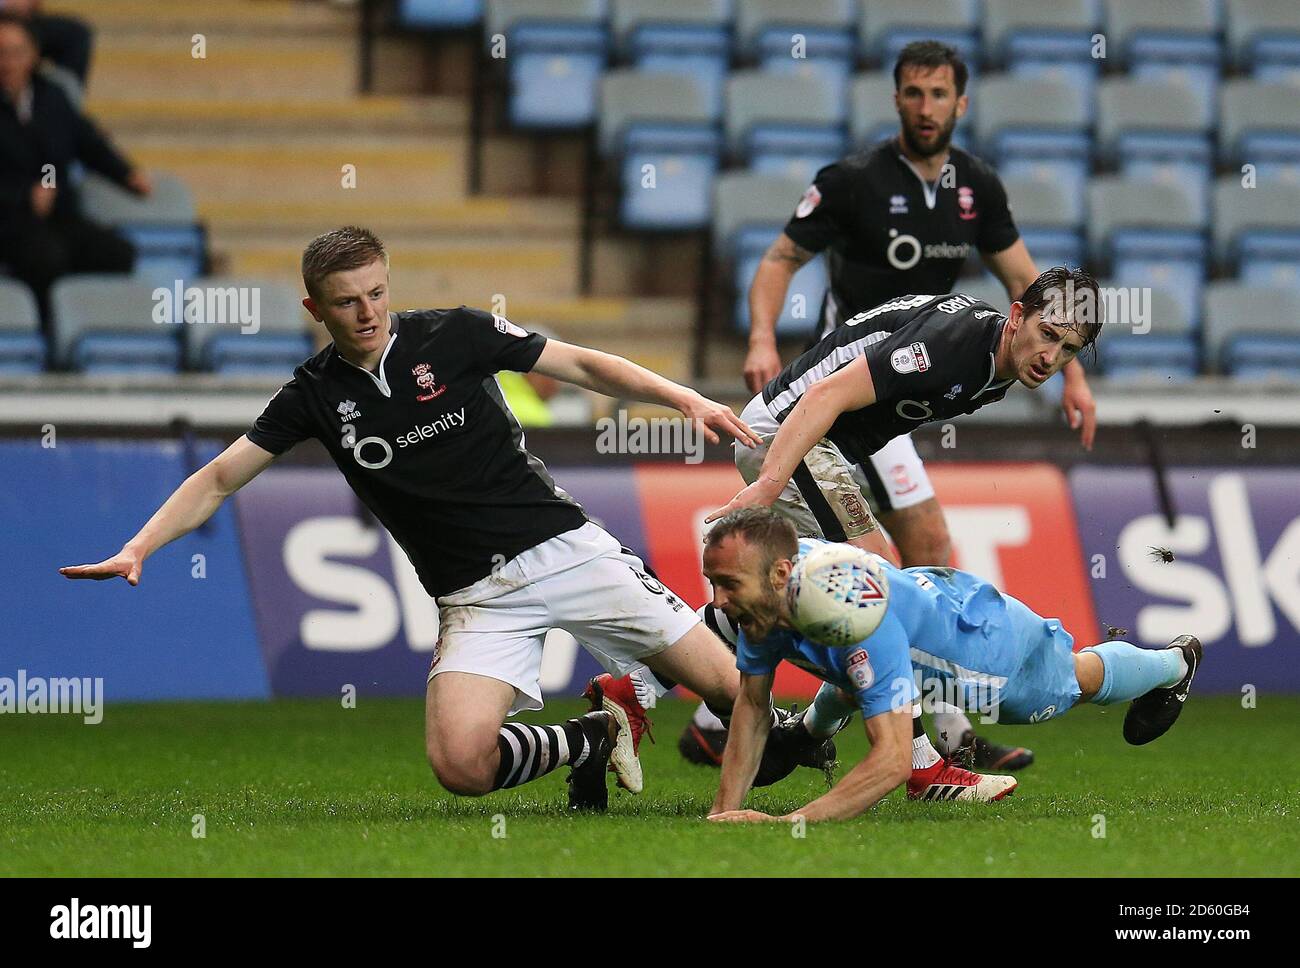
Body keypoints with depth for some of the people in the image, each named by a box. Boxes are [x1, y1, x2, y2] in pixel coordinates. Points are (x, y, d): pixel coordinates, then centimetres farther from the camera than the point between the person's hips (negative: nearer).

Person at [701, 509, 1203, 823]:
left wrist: (786, 822, -67)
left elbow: (893, 761, -56)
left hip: (997, 642, -5)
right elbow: (751, 703, -16)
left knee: (1084, 677, 30)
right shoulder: (761, 594, -32)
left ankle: (1176, 663, 63)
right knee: (846, 694, 37)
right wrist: (725, 810, -28)